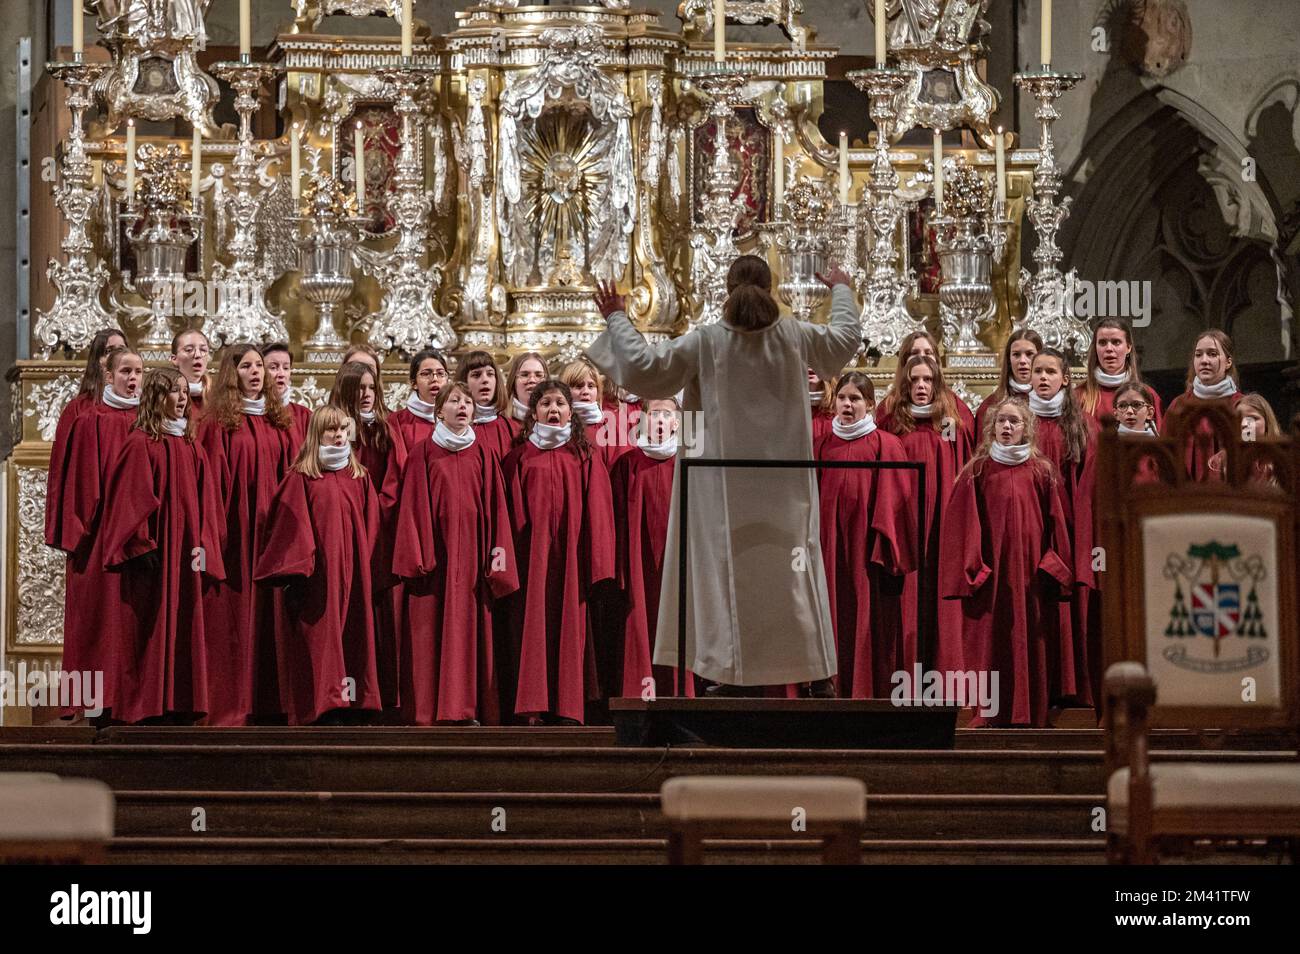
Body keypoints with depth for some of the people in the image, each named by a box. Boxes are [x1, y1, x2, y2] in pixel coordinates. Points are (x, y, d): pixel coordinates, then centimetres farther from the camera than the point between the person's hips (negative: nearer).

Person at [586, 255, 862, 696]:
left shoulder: (706, 342, -11)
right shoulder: (794, 336, -2)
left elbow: (642, 365, -10)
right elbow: (846, 337, 18)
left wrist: (617, 319, 4)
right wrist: (841, 291, 36)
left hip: (727, 477, -2)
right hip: (784, 476, 2)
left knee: (730, 564, 3)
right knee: (793, 561, 10)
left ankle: (738, 674, 0)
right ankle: (816, 666, 10)